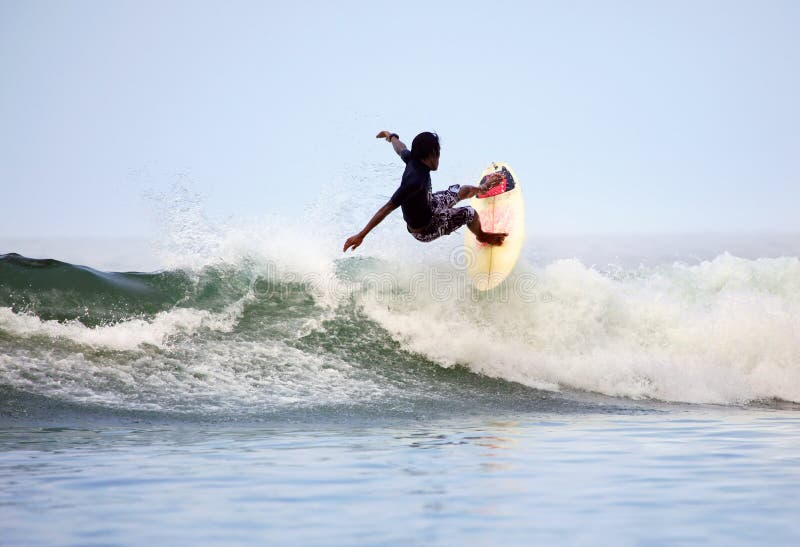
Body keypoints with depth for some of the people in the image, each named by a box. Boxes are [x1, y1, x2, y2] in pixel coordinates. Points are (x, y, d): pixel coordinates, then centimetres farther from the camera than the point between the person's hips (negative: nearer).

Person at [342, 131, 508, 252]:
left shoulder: (412, 159, -20)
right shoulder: (416, 180, -42)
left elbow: (400, 149, 5)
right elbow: (388, 207, -42)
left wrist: (391, 136, 29)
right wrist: (361, 235, -41)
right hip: (424, 231, -8)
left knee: (464, 190, 22)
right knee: (469, 213, 1)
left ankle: (482, 187, 59)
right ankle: (483, 237, 35)